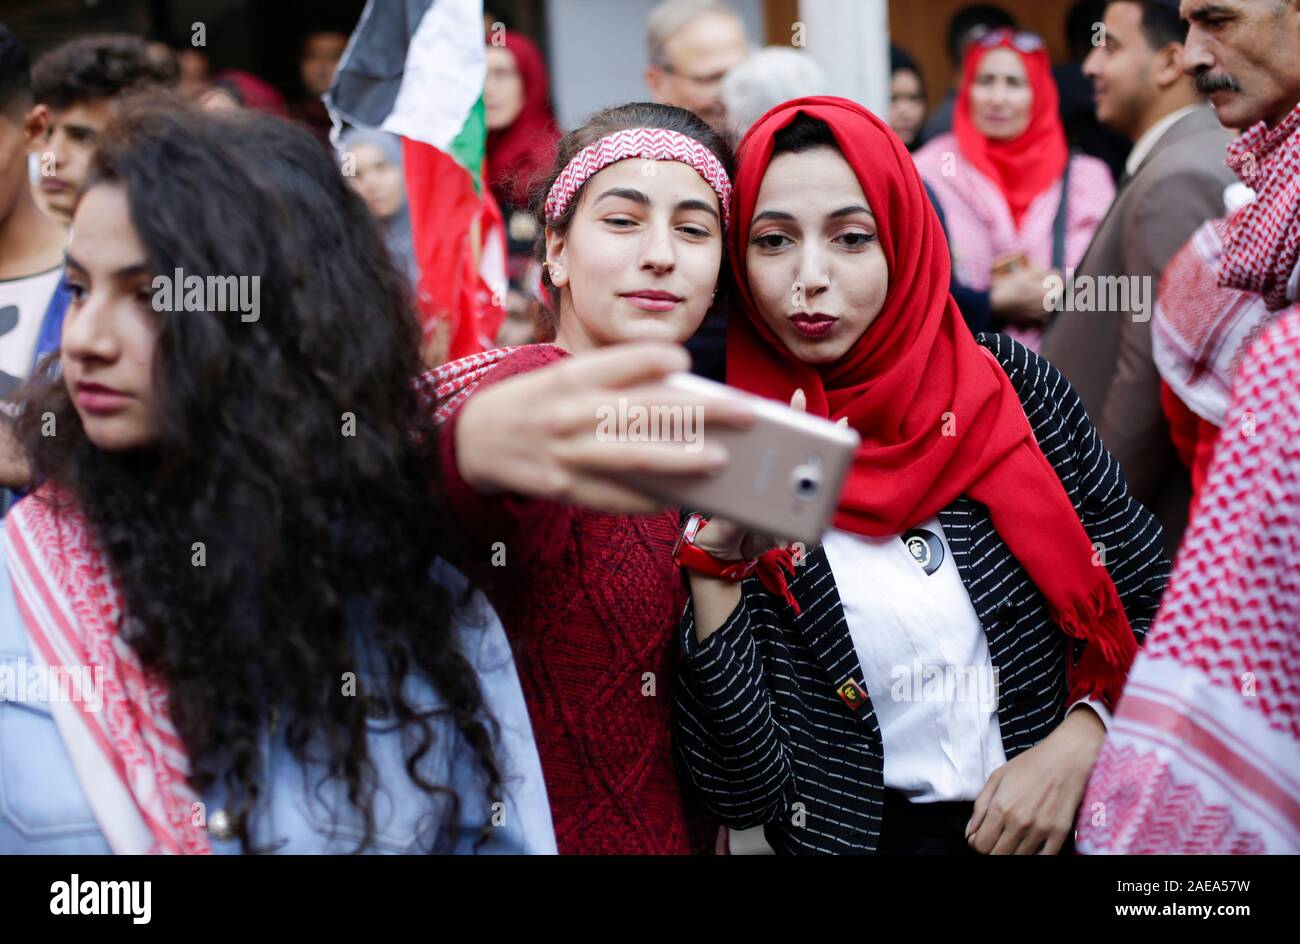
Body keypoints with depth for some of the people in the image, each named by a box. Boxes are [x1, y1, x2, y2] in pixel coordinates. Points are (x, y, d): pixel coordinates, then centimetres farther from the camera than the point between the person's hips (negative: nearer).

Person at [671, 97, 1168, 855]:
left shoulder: (1006, 385, -2)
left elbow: (1150, 598, 7)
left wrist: (1077, 745, -7)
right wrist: (715, 562, -17)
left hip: (1060, 821, 2)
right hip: (861, 834, -1)